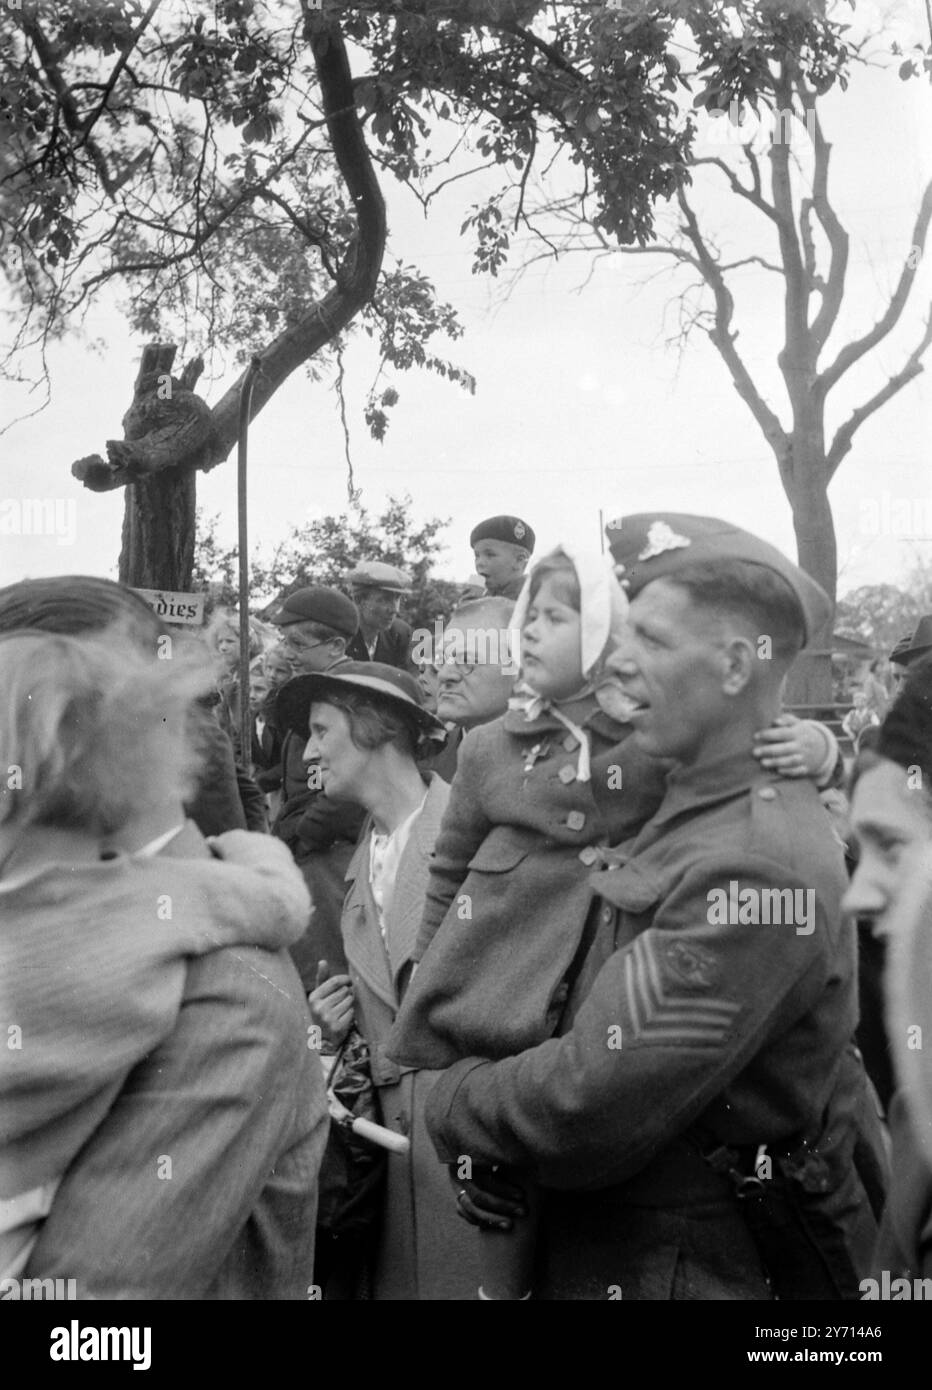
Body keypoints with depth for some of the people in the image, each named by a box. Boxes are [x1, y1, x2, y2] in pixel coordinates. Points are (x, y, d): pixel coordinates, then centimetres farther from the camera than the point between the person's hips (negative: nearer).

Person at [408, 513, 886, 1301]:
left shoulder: (760, 864, -25)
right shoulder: (691, 810, 4)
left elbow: (595, 1106, -28)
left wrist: (457, 1105, -10)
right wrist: (487, 1140, -6)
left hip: (684, 1267, -8)